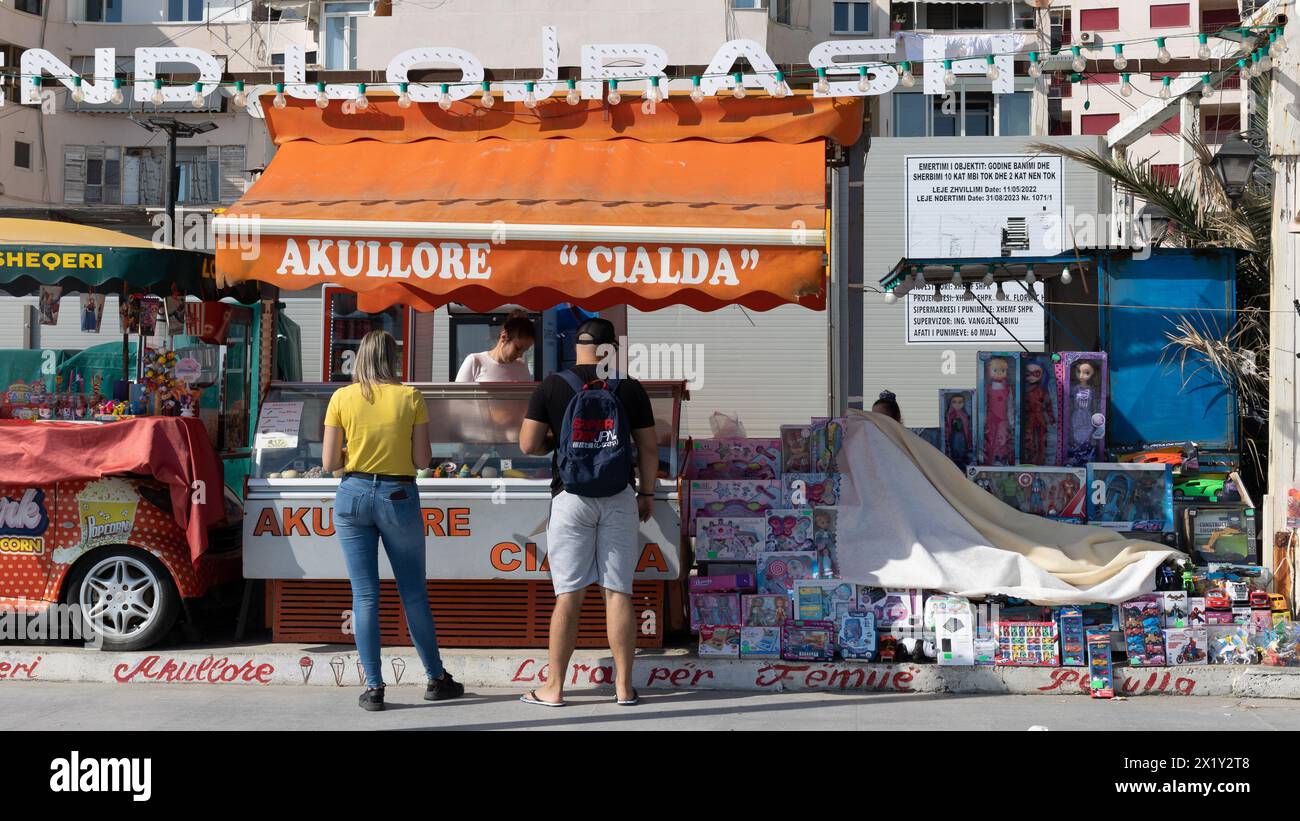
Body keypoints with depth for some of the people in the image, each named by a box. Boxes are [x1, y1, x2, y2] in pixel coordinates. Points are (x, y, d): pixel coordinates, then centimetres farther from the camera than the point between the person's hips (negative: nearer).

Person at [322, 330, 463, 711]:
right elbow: (423, 459, -4)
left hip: (353, 495, 1)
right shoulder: (410, 397, -4)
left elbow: (329, 462, -3)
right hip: (399, 496, 0)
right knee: (414, 593, 11)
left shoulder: (342, 398, -2)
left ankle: (374, 687, 4)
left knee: (364, 594, 4)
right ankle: (436, 679, 21)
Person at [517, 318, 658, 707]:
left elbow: (528, 445, -3)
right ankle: (624, 685, 6)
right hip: (619, 499, 1)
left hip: (571, 497, -1)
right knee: (618, 593, 3)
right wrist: (647, 493, 15)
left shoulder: (552, 387, -2)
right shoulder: (629, 388, 2)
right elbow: (648, 448, 4)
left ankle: (554, 687, 6)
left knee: (569, 595, 2)